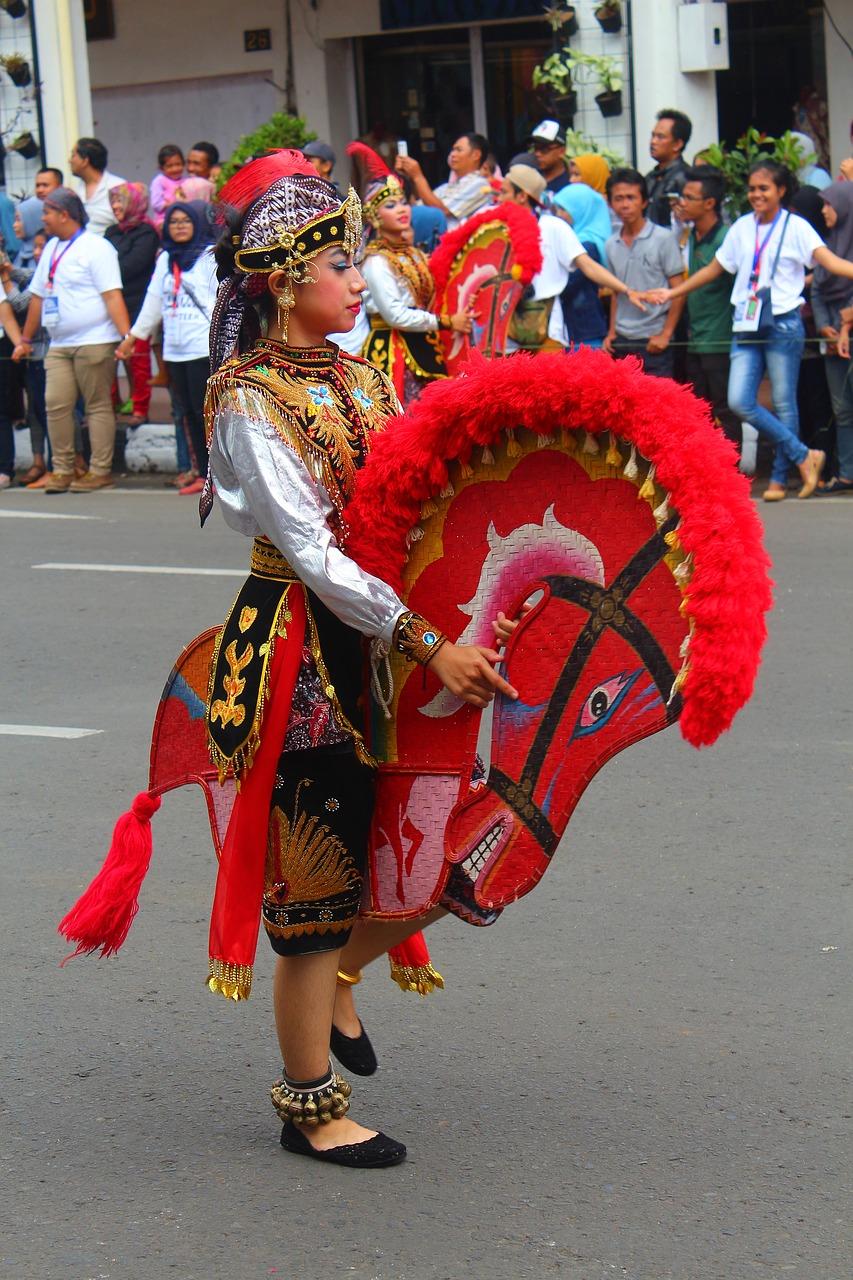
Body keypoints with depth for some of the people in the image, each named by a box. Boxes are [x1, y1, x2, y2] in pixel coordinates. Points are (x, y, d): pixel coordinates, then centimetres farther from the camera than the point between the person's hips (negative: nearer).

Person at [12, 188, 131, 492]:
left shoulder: (96, 248, -6)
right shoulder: (51, 249, 17)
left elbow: (112, 296, -14)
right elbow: (38, 296, 23)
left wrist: (127, 337, -22)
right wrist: (26, 340, 24)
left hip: (93, 342, -7)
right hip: (59, 346, 7)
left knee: (98, 406, -2)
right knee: (56, 405, 0)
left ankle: (100, 471, 1)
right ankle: (62, 470, 6)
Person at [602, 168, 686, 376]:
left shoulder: (663, 239, -5)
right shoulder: (611, 245, 9)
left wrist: (665, 334, -10)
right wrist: (612, 332, 10)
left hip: (654, 340, -5)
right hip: (622, 341, 5)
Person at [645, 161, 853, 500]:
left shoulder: (796, 227, -1)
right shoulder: (742, 228, 13)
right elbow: (714, 269, 23)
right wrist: (672, 293, 24)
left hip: (783, 325, -5)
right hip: (746, 327, 5)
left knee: (784, 404, -1)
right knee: (739, 401, -8)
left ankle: (779, 478, 11)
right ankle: (804, 456, 1)